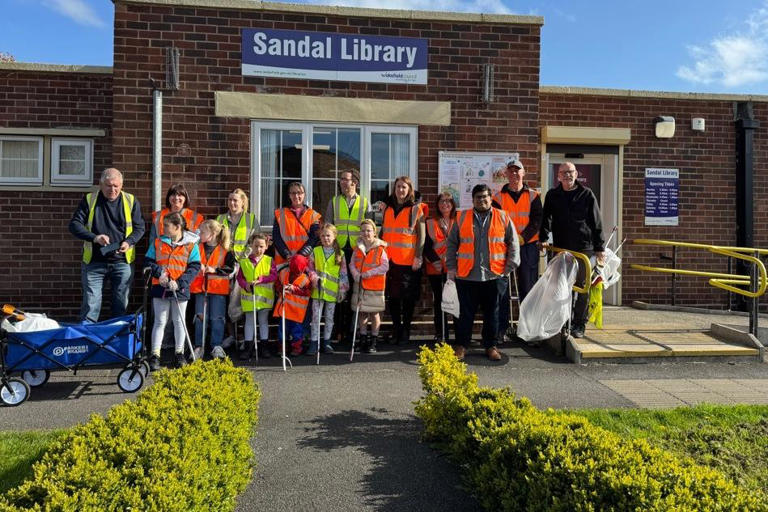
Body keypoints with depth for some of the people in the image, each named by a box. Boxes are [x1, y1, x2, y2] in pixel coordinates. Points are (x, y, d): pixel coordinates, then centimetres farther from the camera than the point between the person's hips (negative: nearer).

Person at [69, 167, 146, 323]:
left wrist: (129, 242, -15)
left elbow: (139, 228, 5)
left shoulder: (131, 201, 3)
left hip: (122, 262, 1)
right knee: (90, 305, 0)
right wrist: (94, 237, -20)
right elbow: (74, 225, -2)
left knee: (121, 305, 9)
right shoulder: (89, 200, 2)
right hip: (94, 262, -1)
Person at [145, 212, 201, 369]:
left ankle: (179, 353, 23)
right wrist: (159, 272, -14)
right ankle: (155, 355, 8)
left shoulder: (191, 245, -2)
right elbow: (148, 261, 5)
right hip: (160, 288, 1)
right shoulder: (158, 243, 6)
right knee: (160, 322, 4)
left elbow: (194, 267, -6)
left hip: (180, 290, -1)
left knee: (179, 321, 11)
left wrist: (179, 282, -16)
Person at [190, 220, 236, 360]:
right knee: (200, 317, 3)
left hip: (218, 288, -2)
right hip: (200, 286, 3)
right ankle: (198, 347, 11)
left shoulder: (225, 250, -4)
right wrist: (197, 267, -12)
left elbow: (230, 268, -10)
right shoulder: (198, 248, 5)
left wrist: (214, 269, -19)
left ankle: (216, 346, 9)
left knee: (217, 318, 0)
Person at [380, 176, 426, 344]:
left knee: (408, 297, 1)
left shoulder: (416, 209, 2)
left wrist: (418, 257, -10)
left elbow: (421, 235, -1)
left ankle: (406, 330, 12)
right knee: (392, 296, 6)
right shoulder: (387, 208, 14)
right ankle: (396, 329, 15)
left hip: (408, 260, -4)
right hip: (389, 259, 4)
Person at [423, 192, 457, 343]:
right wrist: (435, 261, -10)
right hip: (435, 268, 1)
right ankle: (440, 334, 9)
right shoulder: (430, 223, 9)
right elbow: (427, 246, 4)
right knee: (438, 300, 3)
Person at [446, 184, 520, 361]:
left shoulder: (503, 217, 5)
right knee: (466, 312, 6)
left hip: (493, 275, 0)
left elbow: (513, 243, 7)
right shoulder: (462, 218, 6)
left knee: (492, 313, 9)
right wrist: (451, 267, 4)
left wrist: (510, 267, 1)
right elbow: (452, 243, 9)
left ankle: (490, 346, 22)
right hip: (466, 275, 0)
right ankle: (461, 345, 18)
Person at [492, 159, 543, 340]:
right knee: (501, 289, 0)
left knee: (528, 287, 4)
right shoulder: (499, 197, 7)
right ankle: (501, 328, 6)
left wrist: (522, 238, -16)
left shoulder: (533, 196, 7)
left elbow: (536, 220, -1)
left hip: (528, 246, 0)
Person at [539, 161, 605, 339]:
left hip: (585, 247, -1)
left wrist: (600, 247, 0)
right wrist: (543, 238, -12)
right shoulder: (552, 195, 9)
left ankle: (579, 324, 11)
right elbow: (546, 219, 4)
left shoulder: (587, 194, 3)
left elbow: (596, 223, 4)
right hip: (561, 248, 2)